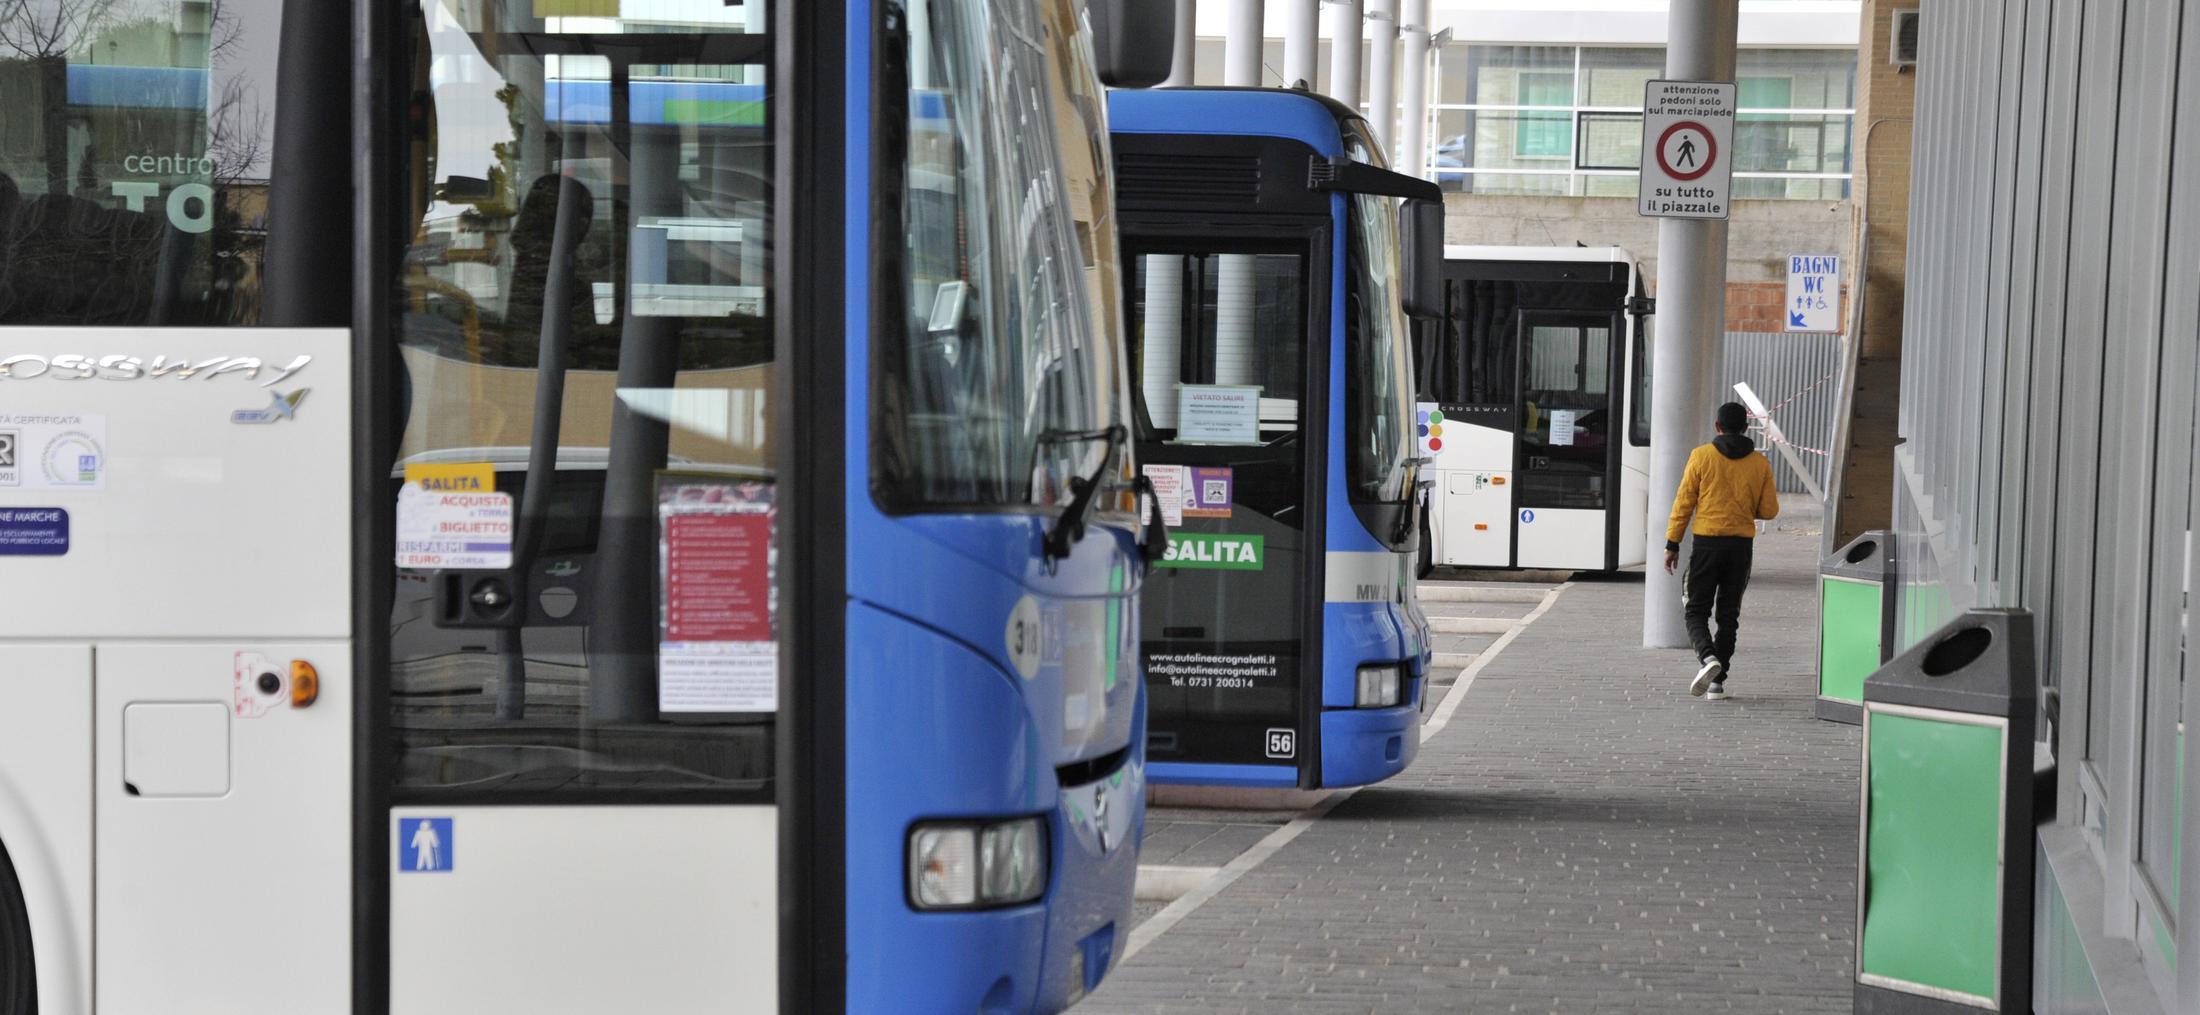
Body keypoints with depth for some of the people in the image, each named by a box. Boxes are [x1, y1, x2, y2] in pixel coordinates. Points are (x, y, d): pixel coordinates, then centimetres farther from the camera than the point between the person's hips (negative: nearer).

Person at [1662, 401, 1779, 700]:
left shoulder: (1702, 456, -4)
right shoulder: (1760, 464, 2)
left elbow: (1684, 503, -6)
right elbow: (1769, 511, 4)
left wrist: (1672, 544, -1)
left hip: (1707, 543, -2)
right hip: (1742, 544, 2)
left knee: (1696, 610, 4)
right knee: (1728, 614, 11)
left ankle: (1708, 658, -22)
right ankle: (1717, 682, 9)